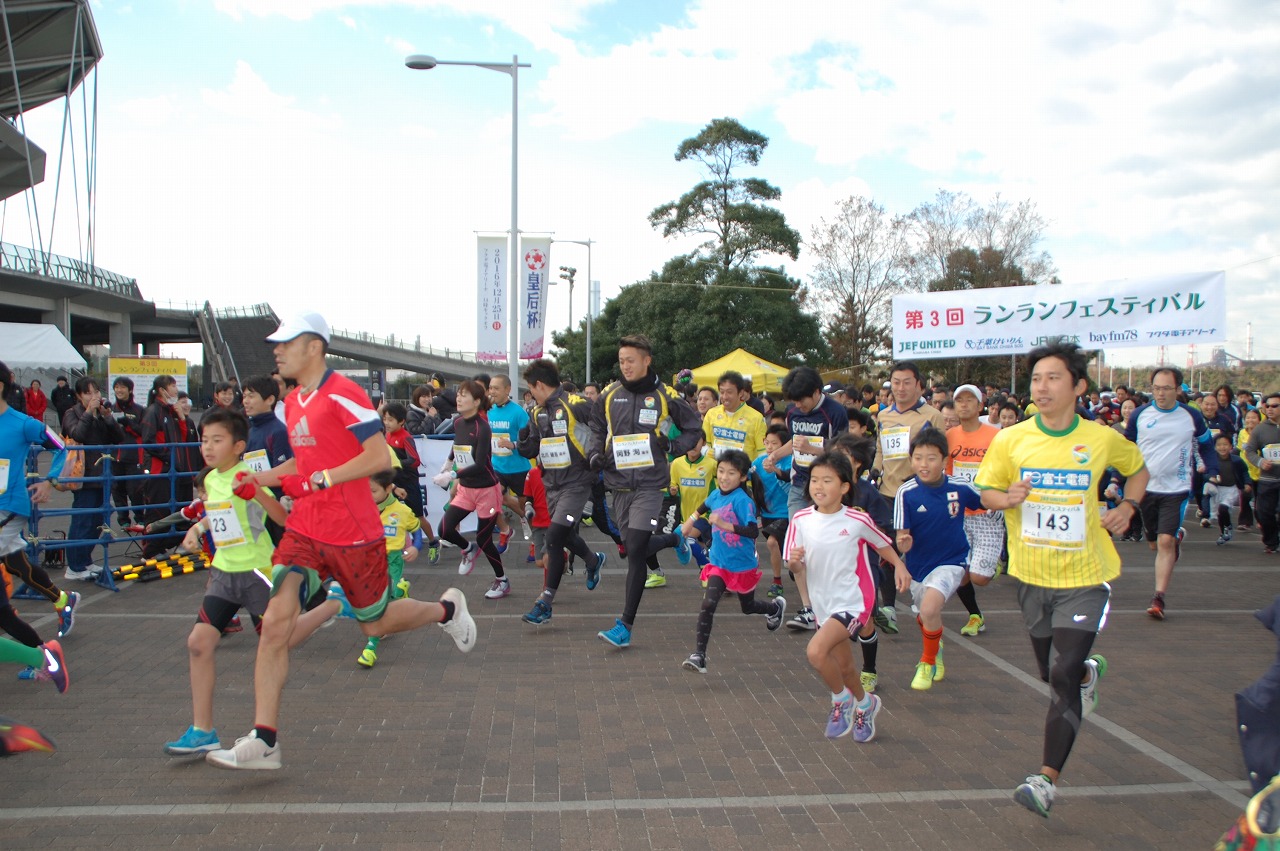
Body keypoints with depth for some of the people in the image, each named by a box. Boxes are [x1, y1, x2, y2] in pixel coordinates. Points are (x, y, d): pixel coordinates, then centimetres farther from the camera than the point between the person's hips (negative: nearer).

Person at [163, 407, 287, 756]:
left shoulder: (247, 477, -14)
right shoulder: (210, 479, 9)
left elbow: (282, 518, -25)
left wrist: (257, 493, -39)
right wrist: (197, 528, 13)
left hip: (256, 570, -7)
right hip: (223, 570, 7)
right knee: (199, 642, 0)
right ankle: (202, 731, 8)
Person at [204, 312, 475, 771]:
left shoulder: (342, 394, -14)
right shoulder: (293, 403, 13)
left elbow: (380, 456, -20)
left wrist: (323, 479, -23)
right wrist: (265, 477, 13)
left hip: (352, 534, -7)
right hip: (303, 531, 7)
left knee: (375, 624, 9)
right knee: (275, 623, -7)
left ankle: (446, 609, 38)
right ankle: (263, 741, -3)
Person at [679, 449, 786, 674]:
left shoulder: (742, 500, -24)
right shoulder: (716, 494, -3)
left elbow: (753, 531, -35)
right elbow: (704, 506, 23)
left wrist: (724, 525, -43)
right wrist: (690, 520, 23)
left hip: (742, 565, -4)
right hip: (719, 563, 4)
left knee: (748, 607, 21)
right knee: (707, 605, -14)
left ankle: (777, 606, 53)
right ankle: (698, 655, -11)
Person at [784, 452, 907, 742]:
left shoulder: (857, 520, -13)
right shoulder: (801, 520, -6)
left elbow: (883, 544, 5)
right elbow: (798, 570, -1)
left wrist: (899, 565, -11)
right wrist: (794, 562, -23)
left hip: (853, 601, -5)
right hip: (823, 605, 5)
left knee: (816, 651, -24)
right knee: (844, 666, 18)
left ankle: (841, 700, 4)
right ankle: (864, 704, 49)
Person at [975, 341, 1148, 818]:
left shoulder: (1102, 439, -5)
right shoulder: (1010, 440, -6)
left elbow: (1138, 469, 15)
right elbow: (986, 491, 2)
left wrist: (1128, 506, -2)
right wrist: (1006, 498, -20)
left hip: (1084, 577, -2)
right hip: (1032, 575, 3)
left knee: (1063, 678, -13)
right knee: (1053, 673, 18)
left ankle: (1046, 779, -7)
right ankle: (1089, 672, 54)